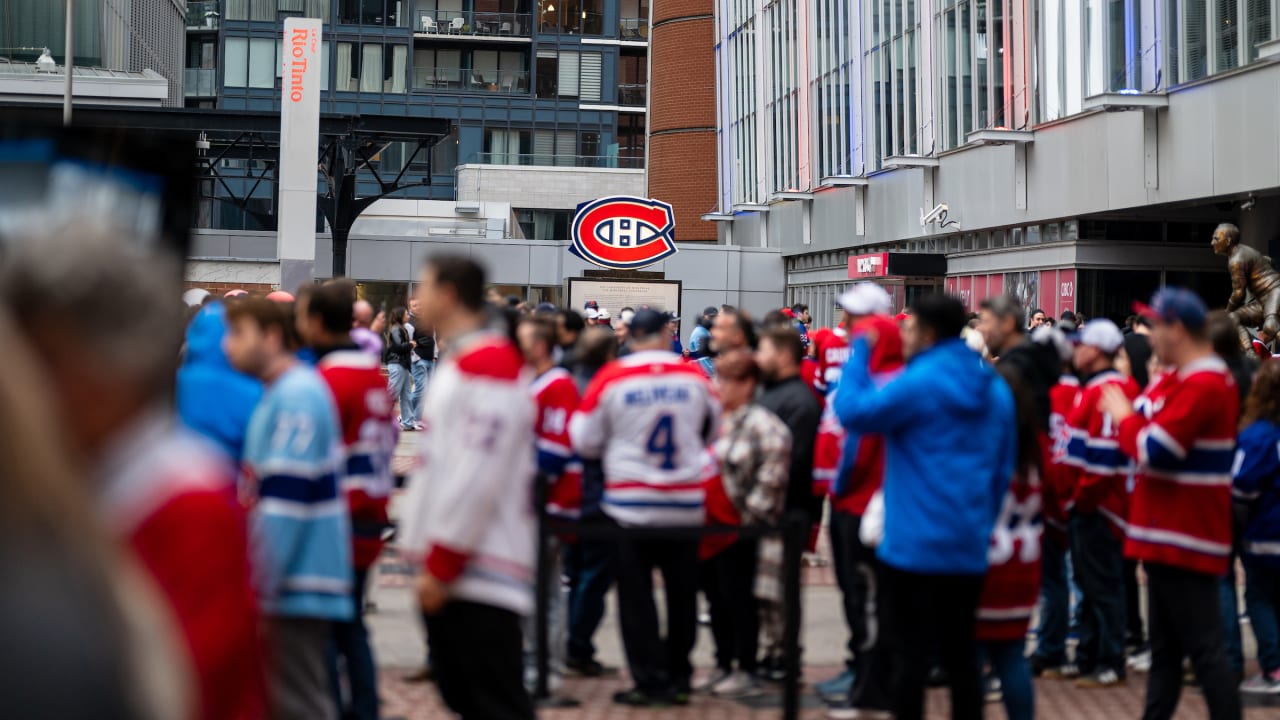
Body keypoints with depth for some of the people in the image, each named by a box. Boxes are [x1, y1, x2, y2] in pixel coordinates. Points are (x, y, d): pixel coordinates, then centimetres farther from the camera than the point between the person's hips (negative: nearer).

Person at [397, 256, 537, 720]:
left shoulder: (487, 365, -15)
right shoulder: (460, 362, 18)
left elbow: (478, 477, -21)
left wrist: (441, 564, -20)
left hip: (478, 573, -10)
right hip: (448, 571, 10)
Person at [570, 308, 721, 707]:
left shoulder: (611, 378, -12)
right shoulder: (695, 375, -6)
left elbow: (585, 440, -3)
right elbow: (712, 431, 12)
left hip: (631, 502, -2)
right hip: (686, 501, 2)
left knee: (636, 594, 7)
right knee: (682, 591, 13)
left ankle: (650, 680, 8)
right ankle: (678, 678, 20)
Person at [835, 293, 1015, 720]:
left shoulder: (921, 382, -14)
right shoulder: (994, 388, 12)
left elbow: (853, 412, -13)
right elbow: (1004, 469, 16)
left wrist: (860, 353, -2)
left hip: (916, 542, -7)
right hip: (969, 544, 7)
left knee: (910, 653, 0)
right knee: (961, 653, 13)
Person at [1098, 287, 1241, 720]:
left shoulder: (1204, 384, -19)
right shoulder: (1179, 378, 14)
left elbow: (1152, 449, -23)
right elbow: (1149, 430, 17)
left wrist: (1120, 412, -8)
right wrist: (1128, 413, -1)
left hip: (1187, 535, -10)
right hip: (1168, 533, 10)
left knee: (1203, 646, -6)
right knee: (1164, 647, 15)